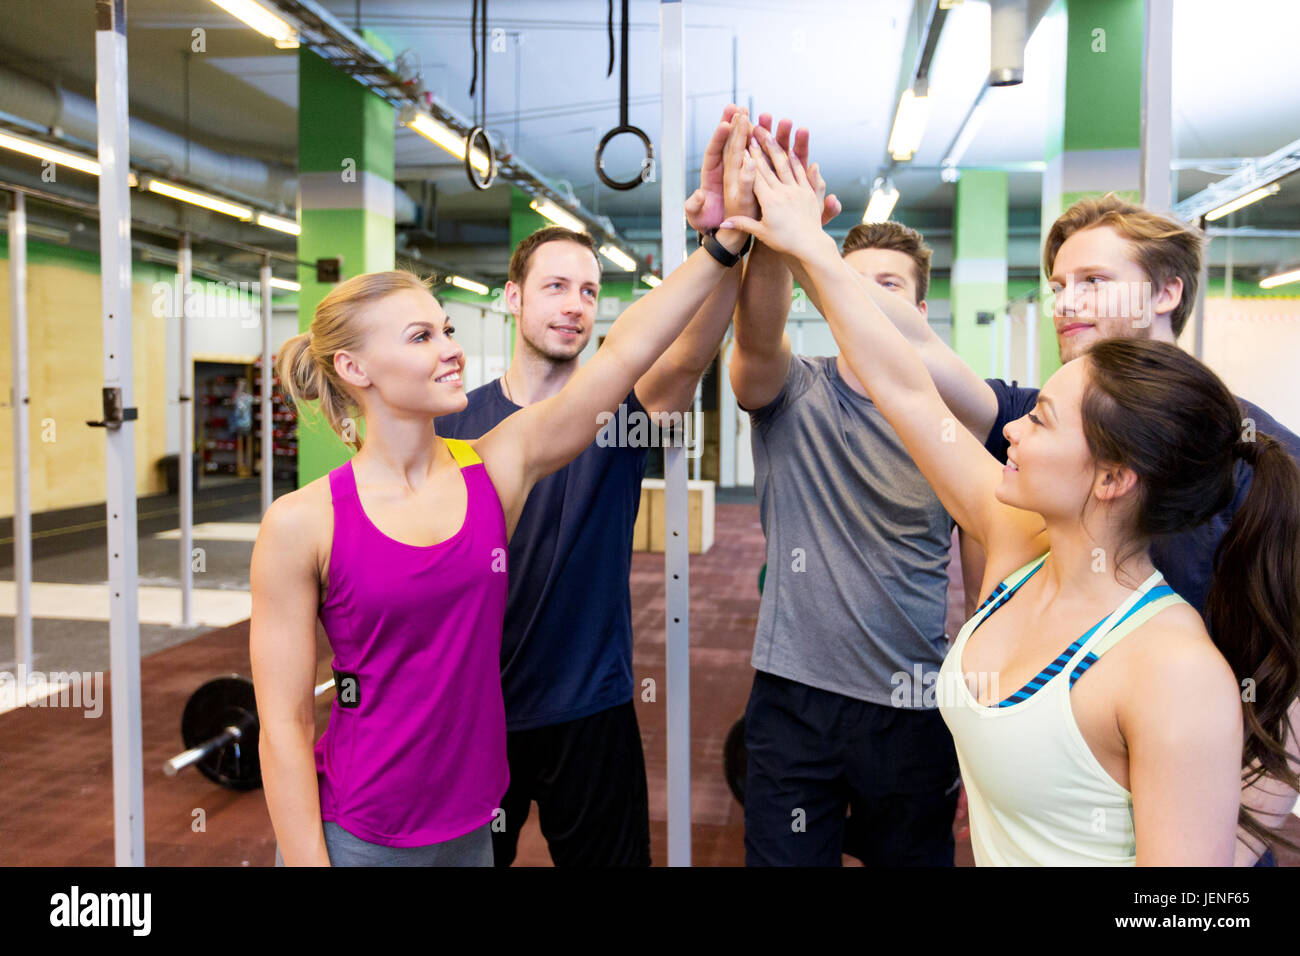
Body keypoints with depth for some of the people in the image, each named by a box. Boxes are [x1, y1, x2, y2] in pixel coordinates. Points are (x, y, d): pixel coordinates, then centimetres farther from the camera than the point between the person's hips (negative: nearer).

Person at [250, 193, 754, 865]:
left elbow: (625, 352, -12)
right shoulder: (301, 524, -14)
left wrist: (727, 239, -17)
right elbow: (283, 722, -11)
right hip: (357, 837, -4)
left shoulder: (497, 468, -5)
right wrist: (308, 860, -11)